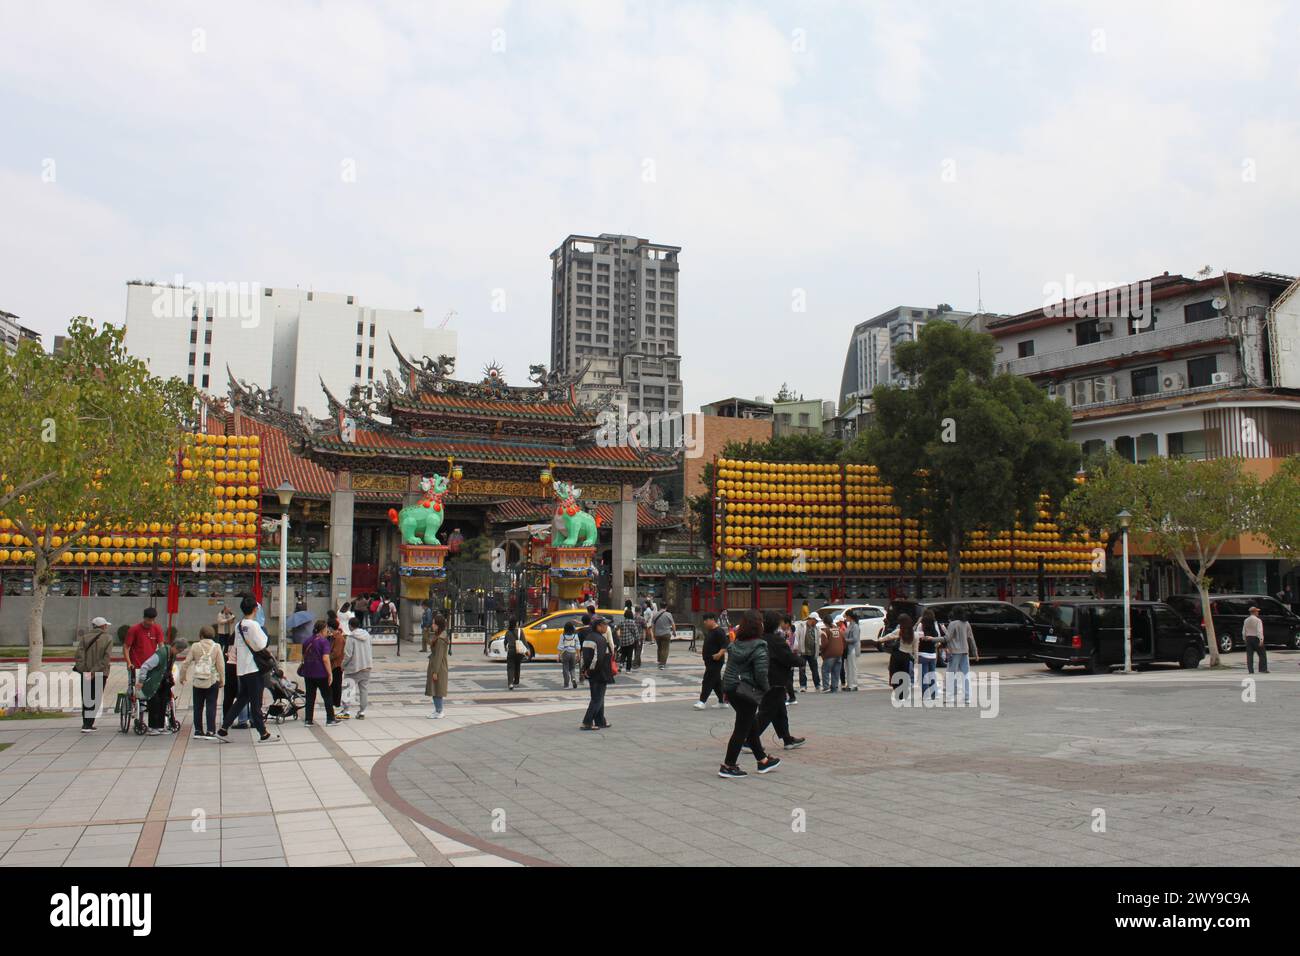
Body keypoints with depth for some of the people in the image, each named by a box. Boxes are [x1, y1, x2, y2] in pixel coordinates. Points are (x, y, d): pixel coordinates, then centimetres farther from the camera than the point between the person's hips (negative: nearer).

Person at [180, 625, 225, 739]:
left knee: (198, 707, 11)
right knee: (211, 706, 2)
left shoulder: (195, 646, -3)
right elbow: (221, 665, -6)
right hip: (212, 681, -1)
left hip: (197, 681, 1)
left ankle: (198, 731, 14)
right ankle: (210, 731, -2)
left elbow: (186, 663, -1)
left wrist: (182, 676, 12)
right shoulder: (216, 647, -5)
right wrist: (222, 680, 4)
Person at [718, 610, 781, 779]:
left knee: (751, 725, 19)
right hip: (747, 691, -8)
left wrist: (726, 690, 17)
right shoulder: (758, 647, -16)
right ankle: (728, 766, 5)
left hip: (730, 688, 8)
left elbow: (729, 666, 10)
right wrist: (766, 689, -1)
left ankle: (763, 760, 31)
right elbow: (761, 673, -19)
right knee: (742, 729, 1)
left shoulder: (735, 644, 6)